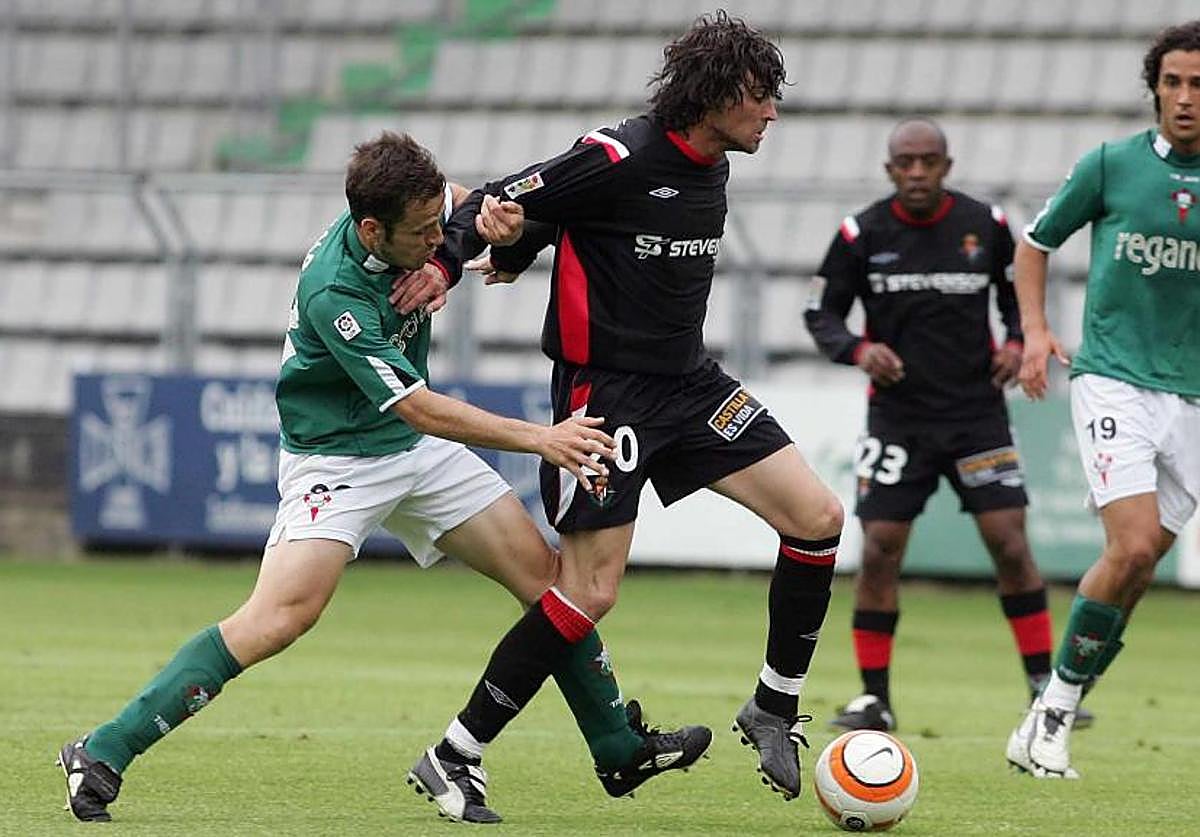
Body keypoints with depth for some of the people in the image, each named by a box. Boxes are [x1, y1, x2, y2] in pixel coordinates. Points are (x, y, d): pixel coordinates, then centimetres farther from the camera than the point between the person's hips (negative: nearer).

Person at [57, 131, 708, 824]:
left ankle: (619, 745, 20)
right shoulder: (333, 293, -32)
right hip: (335, 455, -8)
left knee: (543, 573, 4)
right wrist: (540, 440, -32)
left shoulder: (416, 210, -12)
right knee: (286, 613, -25)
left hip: (419, 452, 8)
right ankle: (105, 753, -23)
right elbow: (421, 410, -31)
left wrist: (498, 217, -12)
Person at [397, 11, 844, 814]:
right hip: (605, 390, -8)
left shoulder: (712, 170, 7)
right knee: (591, 592, -10)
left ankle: (775, 708, 11)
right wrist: (443, 264, -27)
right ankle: (455, 756, 1)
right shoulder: (619, 158, -18)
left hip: (688, 384, 8)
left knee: (819, 517, -4)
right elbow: (498, 205, -13)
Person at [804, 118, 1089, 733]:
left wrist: (1017, 342, -5)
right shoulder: (861, 234, -4)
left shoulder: (985, 226, 0)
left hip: (977, 411, 0)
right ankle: (874, 698, 5)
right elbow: (821, 313, 3)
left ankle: (1043, 685, 4)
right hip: (897, 415, 0)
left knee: (1009, 541, -7)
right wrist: (858, 349, -17)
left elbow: (1019, 292, 15)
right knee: (879, 550, -6)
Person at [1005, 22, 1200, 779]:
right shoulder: (1113, 164, 0)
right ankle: (1055, 708, -6)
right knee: (1134, 546, -19)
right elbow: (1036, 243, 13)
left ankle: (1054, 717, 13)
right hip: (1113, 381, -3)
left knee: (1136, 569, 1)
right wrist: (1035, 330, 1)